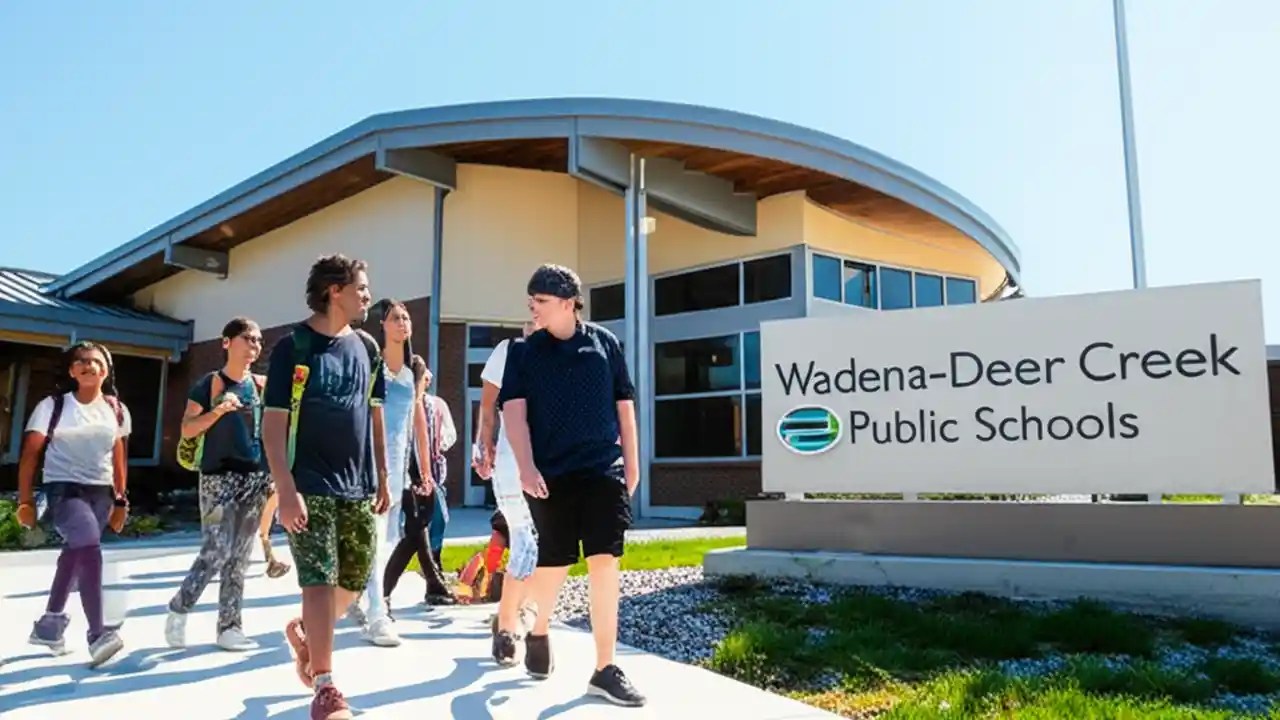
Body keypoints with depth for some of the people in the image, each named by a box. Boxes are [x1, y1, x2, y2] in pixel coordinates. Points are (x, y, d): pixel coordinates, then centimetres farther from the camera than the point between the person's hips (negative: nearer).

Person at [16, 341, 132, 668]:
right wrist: (25, 501, -4)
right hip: (64, 489, -5)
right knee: (90, 551, -24)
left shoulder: (117, 411, 6)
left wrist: (120, 500, 13)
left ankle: (49, 624, 36)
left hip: (101, 492, 5)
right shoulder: (53, 406, -4)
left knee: (75, 556, 15)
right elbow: (30, 454, -1)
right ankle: (97, 634, -22)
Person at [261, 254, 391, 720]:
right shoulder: (293, 347, -7)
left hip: (358, 488, 6)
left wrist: (382, 480, 12)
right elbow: (273, 424, -10)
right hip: (311, 487, -6)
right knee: (320, 582, -7)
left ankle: (303, 631, 39)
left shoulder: (367, 347, 9)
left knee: (354, 582, 12)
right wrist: (287, 490, -18)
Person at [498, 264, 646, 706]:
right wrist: (526, 467, -15)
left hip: (604, 469, 1)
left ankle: (605, 670, 5)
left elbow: (624, 405, 10)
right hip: (550, 473, 0)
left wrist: (631, 462, 7)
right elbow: (514, 412, -3)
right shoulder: (523, 351, 3)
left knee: (605, 563, -3)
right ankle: (538, 633, 38)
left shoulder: (604, 342, 6)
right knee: (554, 563, 8)